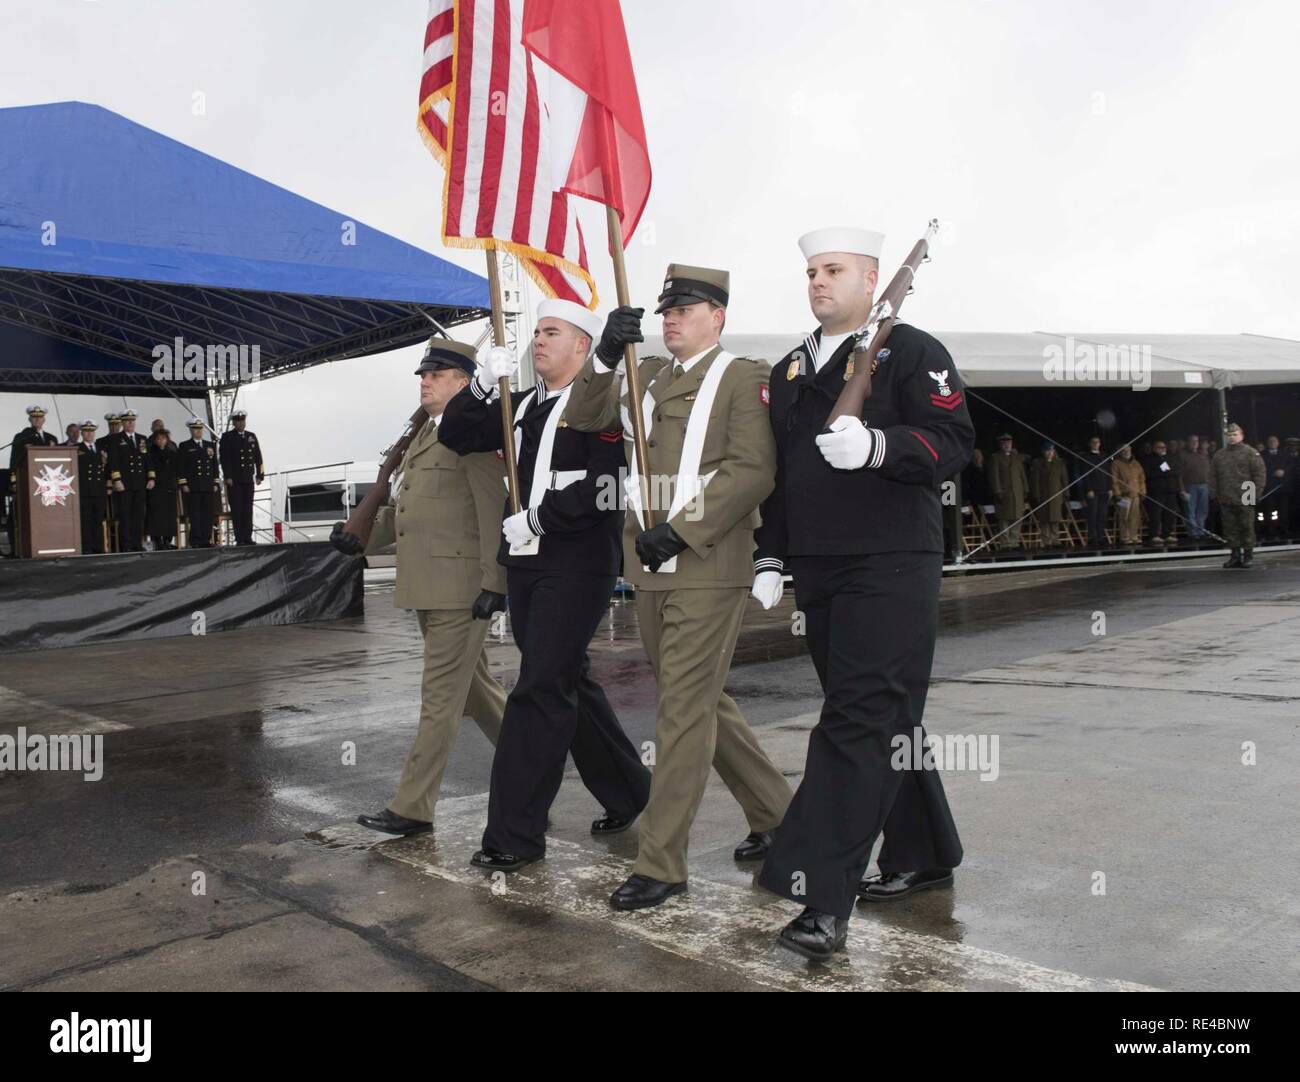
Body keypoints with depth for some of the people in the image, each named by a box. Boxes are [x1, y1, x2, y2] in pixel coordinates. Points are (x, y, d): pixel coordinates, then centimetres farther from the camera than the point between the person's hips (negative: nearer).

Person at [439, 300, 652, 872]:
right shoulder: (522, 404, 16)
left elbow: (607, 484, -19)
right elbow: (456, 436, 13)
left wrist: (537, 518, -17)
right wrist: (481, 384, -2)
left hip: (577, 566, -8)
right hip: (525, 563, 8)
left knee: (539, 690, -9)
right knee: (568, 683, 15)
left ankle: (514, 834, -1)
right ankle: (627, 791, 32)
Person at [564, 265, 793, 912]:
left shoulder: (744, 378, -3)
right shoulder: (648, 375, 18)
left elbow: (753, 470, -13)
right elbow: (585, 418, 8)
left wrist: (680, 531, -19)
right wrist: (606, 356, -8)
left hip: (709, 567, -7)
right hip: (650, 568, 7)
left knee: (684, 707, -5)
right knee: (703, 700, 15)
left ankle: (661, 863, 3)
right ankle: (775, 814, 32)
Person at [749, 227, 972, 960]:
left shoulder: (912, 351, -1)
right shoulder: (789, 371, 18)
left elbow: (955, 440, -11)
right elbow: (775, 472, 19)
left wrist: (876, 445, -27)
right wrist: (769, 559, 14)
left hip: (891, 567, -7)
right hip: (817, 571, 7)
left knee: (861, 719, -11)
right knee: (886, 715, 14)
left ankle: (825, 896, -11)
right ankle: (923, 856, 29)